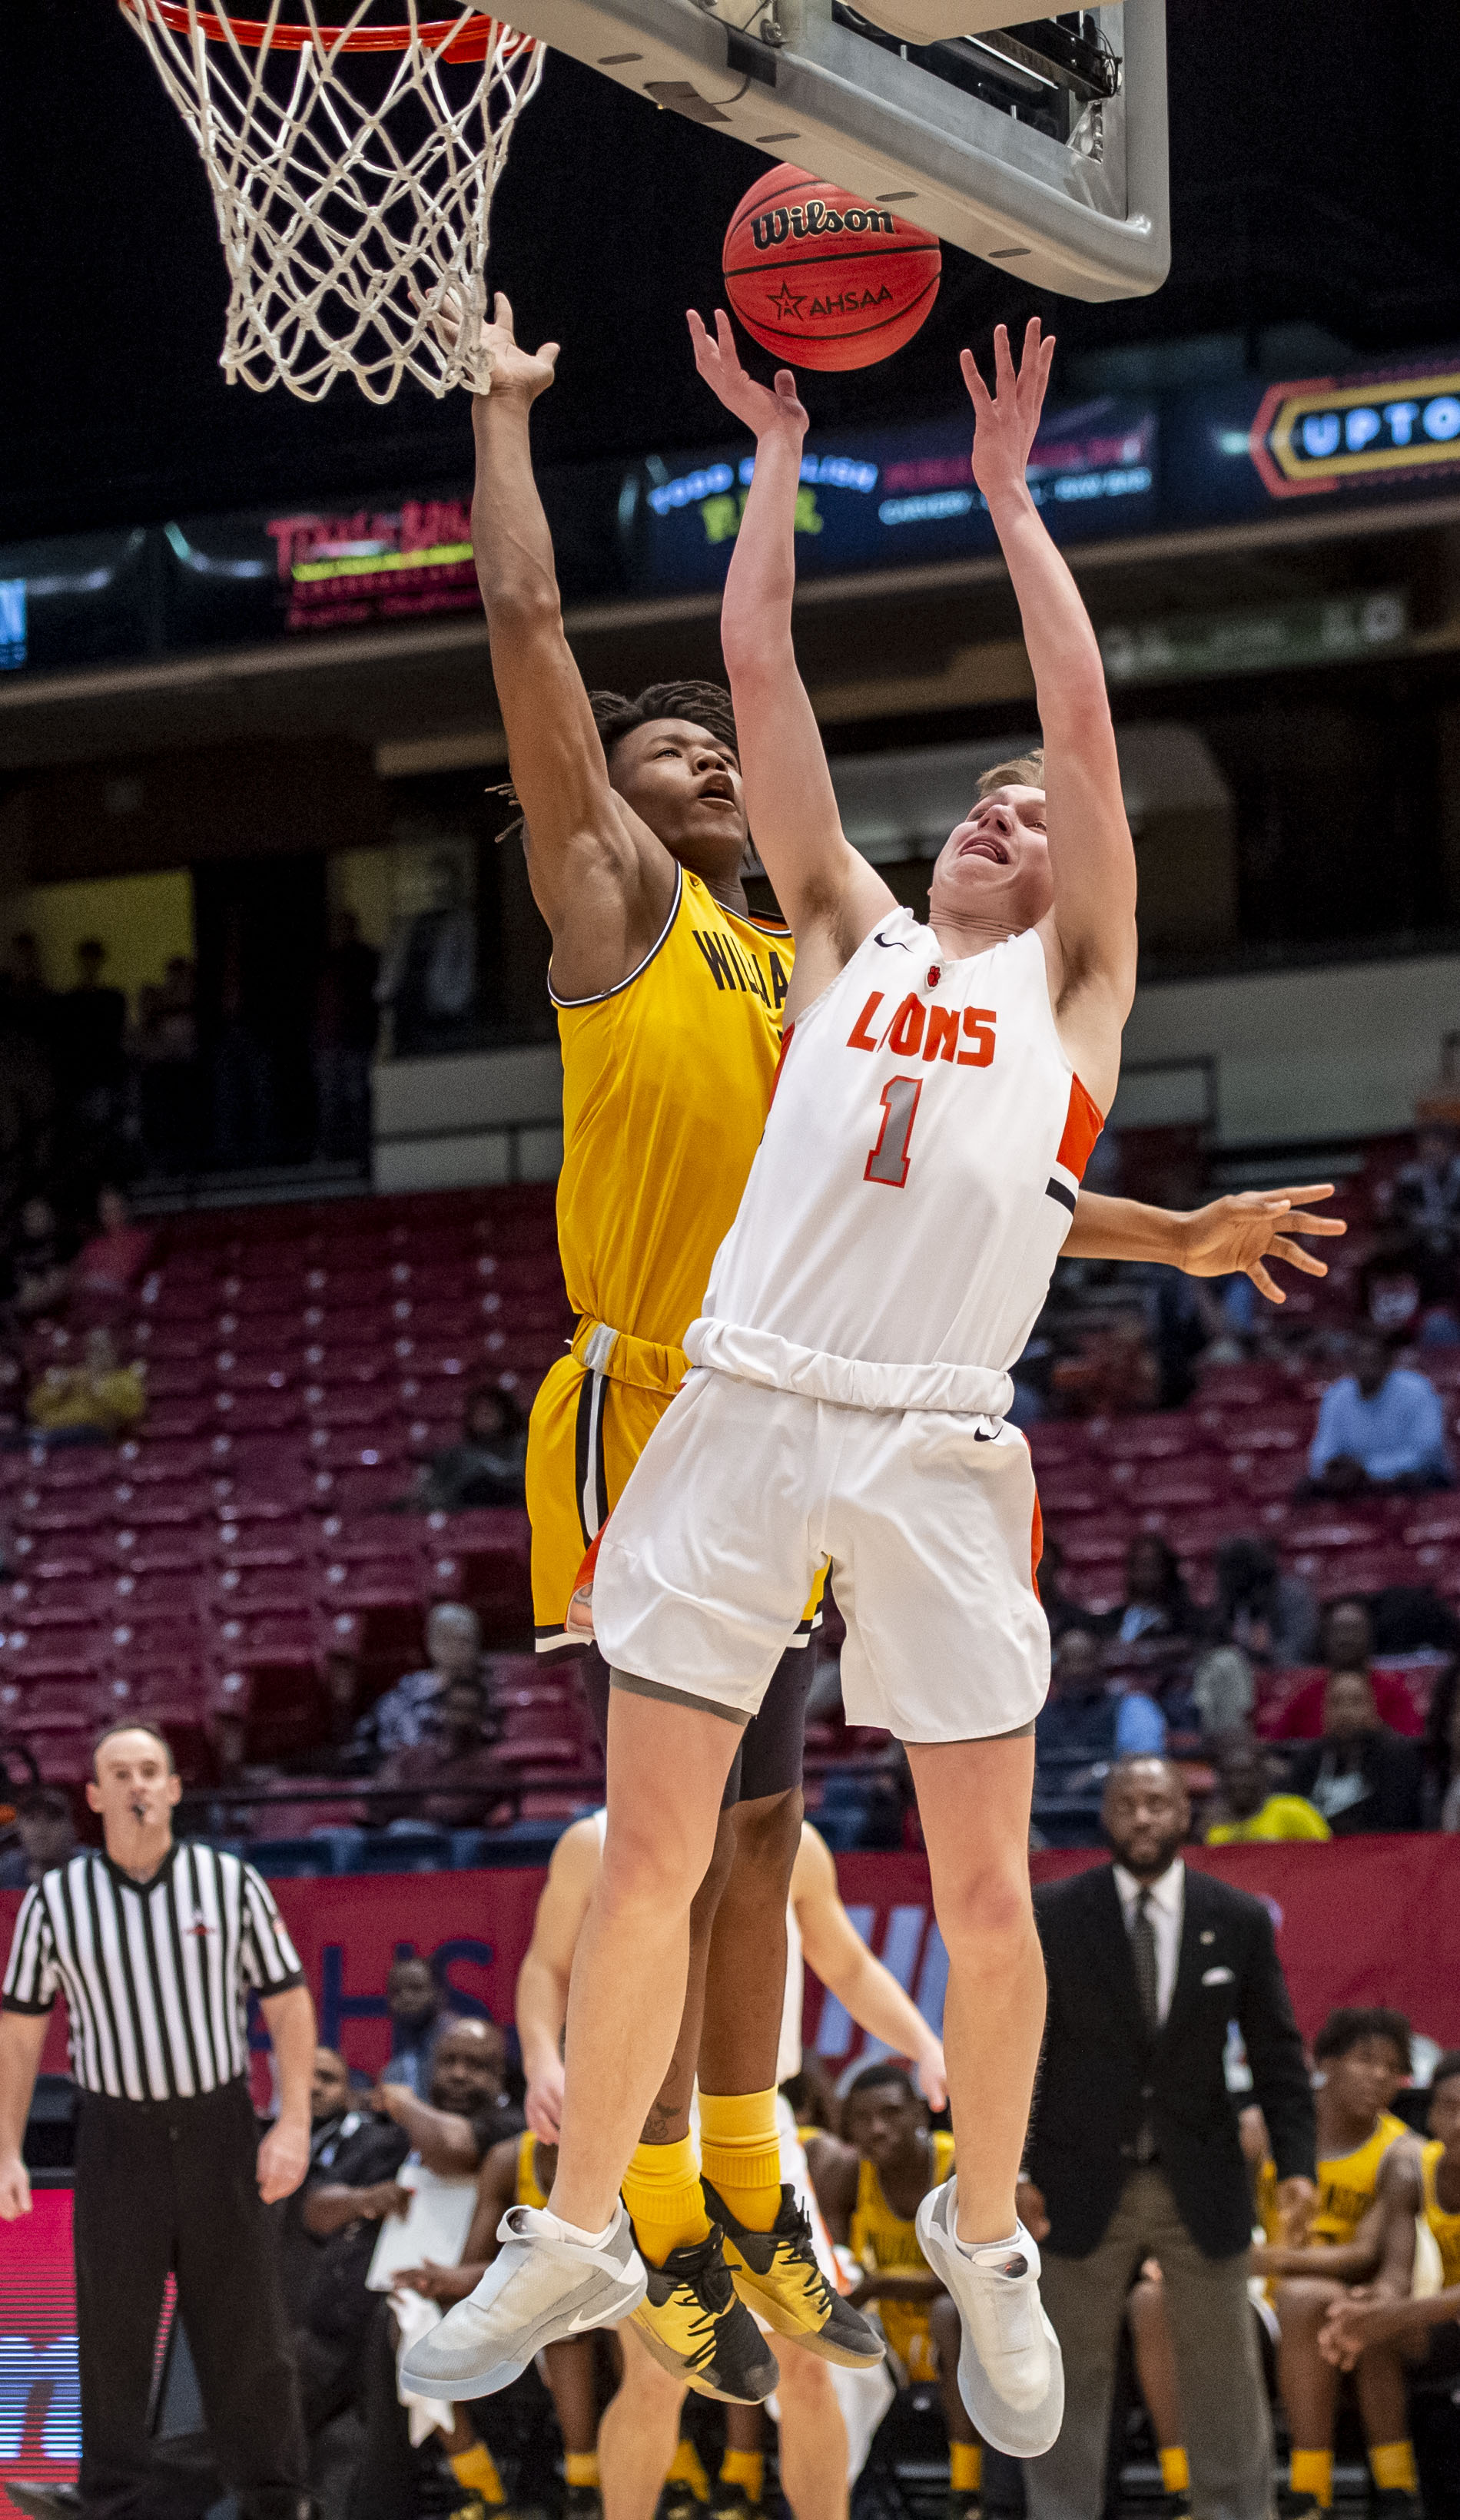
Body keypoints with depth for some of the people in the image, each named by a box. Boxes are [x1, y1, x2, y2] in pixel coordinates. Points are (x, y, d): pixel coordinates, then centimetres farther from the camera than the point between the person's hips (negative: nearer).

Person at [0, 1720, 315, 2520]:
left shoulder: (231, 1883, 0)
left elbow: (288, 2005, 2)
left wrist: (293, 2124, -7)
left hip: (219, 2128, 0)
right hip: (117, 2137, 0)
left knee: (245, 2326, 3)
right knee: (111, 2331, 0)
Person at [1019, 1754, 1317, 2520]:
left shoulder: (1239, 1919, 0)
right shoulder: (1051, 1914, -3)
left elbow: (1277, 2052, 3)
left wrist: (1295, 2162, -6)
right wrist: (1014, 2167, -7)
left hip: (1200, 2184, 1)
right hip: (1085, 2182, -1)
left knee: (1226, 2376, 6)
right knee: (1071, 2375, 3)